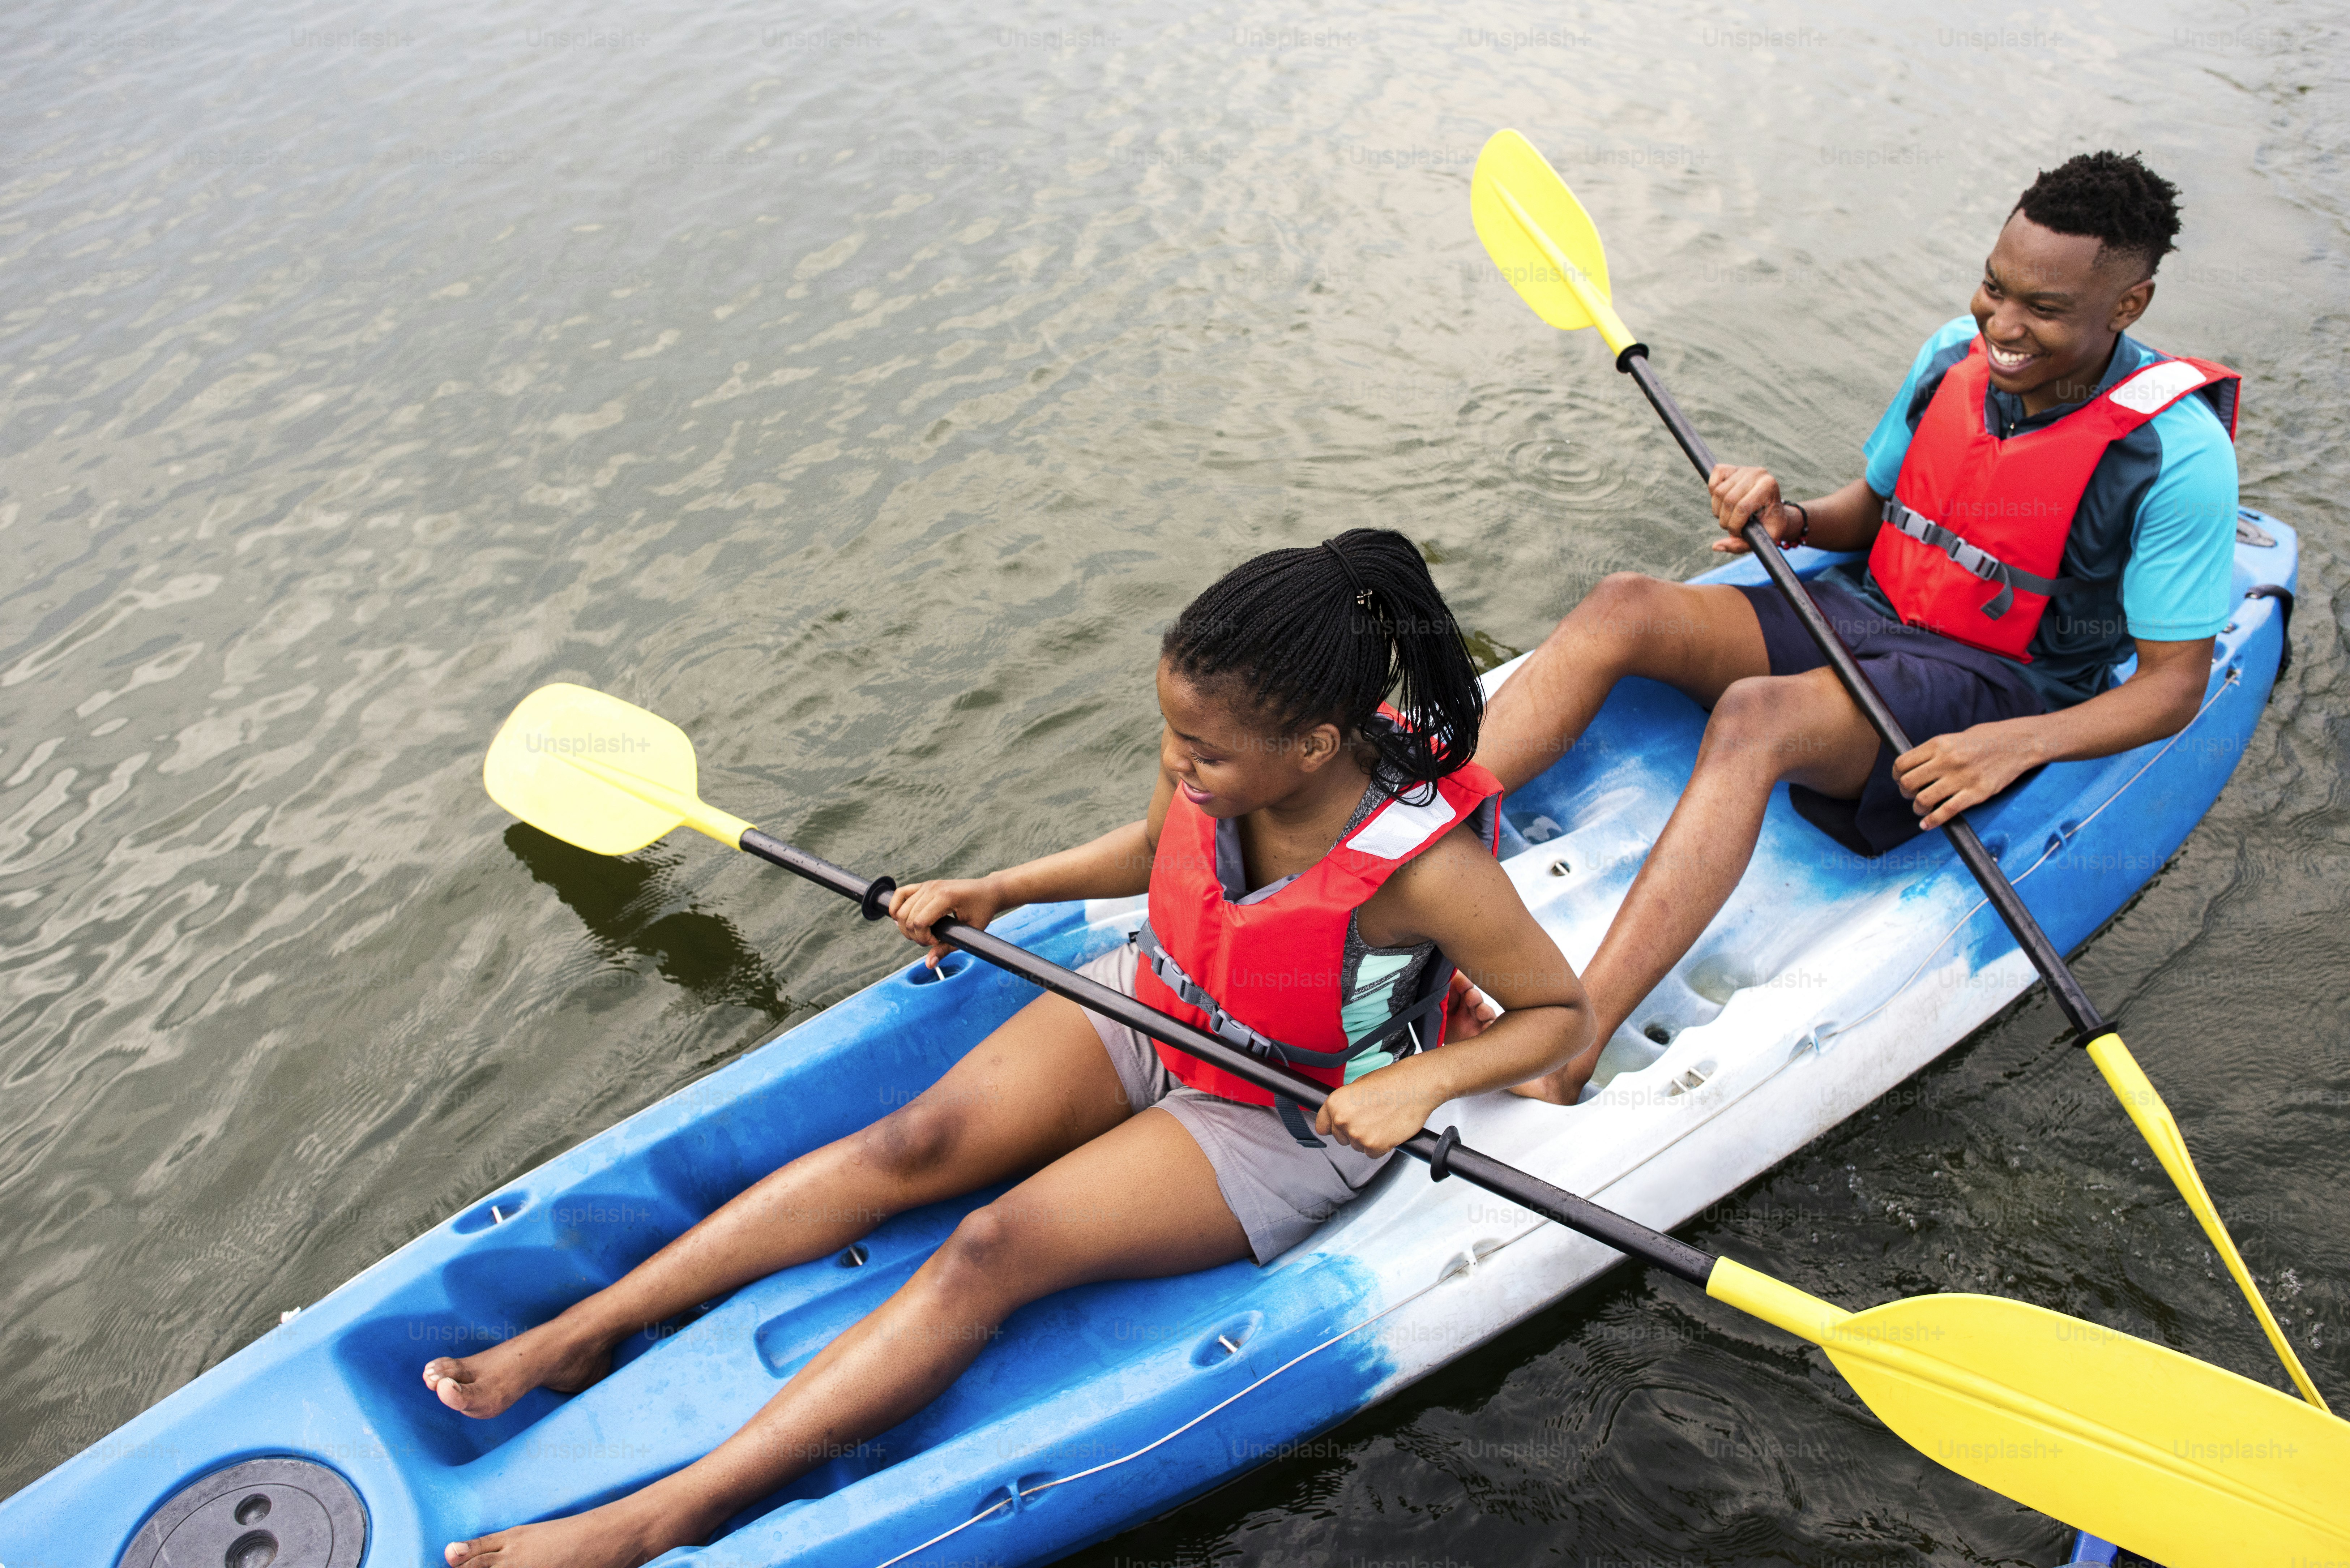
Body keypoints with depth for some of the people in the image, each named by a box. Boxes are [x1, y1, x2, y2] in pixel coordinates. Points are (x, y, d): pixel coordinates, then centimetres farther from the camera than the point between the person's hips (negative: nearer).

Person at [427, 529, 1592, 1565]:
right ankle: (574, 1337, -7)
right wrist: (997, 894, 0)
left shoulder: (1426, 861, -31)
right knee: (909, 1148, -13)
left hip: (1280, 1120, -5)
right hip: (1151, 1008, 6)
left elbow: (1562, 1012, -16)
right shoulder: (1220, 756, -16)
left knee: (993, 1254, -21)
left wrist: (1419, 1077, -32)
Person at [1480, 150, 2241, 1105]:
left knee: (1755, 716, -37)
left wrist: (2016, 744, -29)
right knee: (1624, 608, -19)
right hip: (1864, 613, 6)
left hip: (1995, 693, -6)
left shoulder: (2177, 453, -15)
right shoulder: (1956, 355, 1)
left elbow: (2175, 684, -13)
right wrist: (1794, 519, -8)